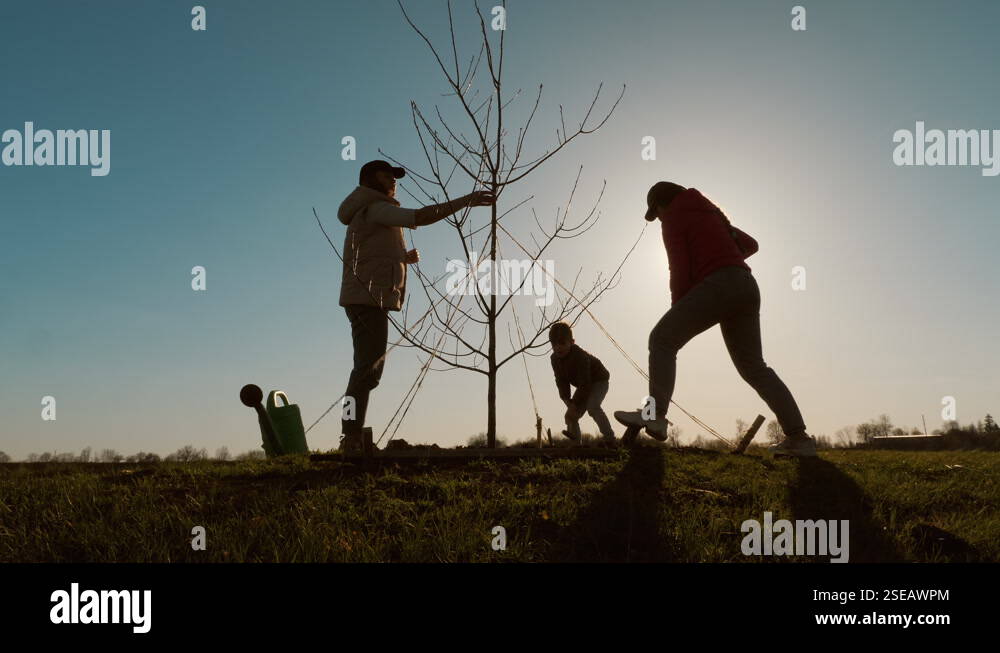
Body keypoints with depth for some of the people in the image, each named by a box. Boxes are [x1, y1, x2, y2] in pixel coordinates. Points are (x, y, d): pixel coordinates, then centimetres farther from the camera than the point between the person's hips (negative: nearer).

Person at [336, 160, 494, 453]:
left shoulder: (370, 214, 27)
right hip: (368, 298, -10)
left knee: (367, 368, 7)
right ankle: (352, 437, -19)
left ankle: (352, 439, 7)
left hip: (366, 299, 10)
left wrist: (403, 258, 13)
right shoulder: (375, 208, -5)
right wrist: (465, 201, -20)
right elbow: (420, 216, -20)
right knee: (369, 366, -15)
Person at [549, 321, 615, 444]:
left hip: (599, 380, -8)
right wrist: (567, 401, -24)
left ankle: (610, 437, -25)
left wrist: (575, 405, -30)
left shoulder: (581, 356, -34)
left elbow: (585, 384, -33)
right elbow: (561, 382, -9)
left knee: (592, 406, -31)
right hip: (583, 385, 8)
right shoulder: (555, 358, -12)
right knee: (570, 415, 2)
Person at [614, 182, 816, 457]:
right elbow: (750, 244, 34)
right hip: (747, 287, 8)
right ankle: (798, 437, 3)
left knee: (662, 339, -7)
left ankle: (655, 415, -23)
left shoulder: (674, 219, 6)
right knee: (753, 366, 10)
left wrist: (677, 309, 6)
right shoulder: (711, 213, 30)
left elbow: (680, 270, -3)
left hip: (718, 285, -8)